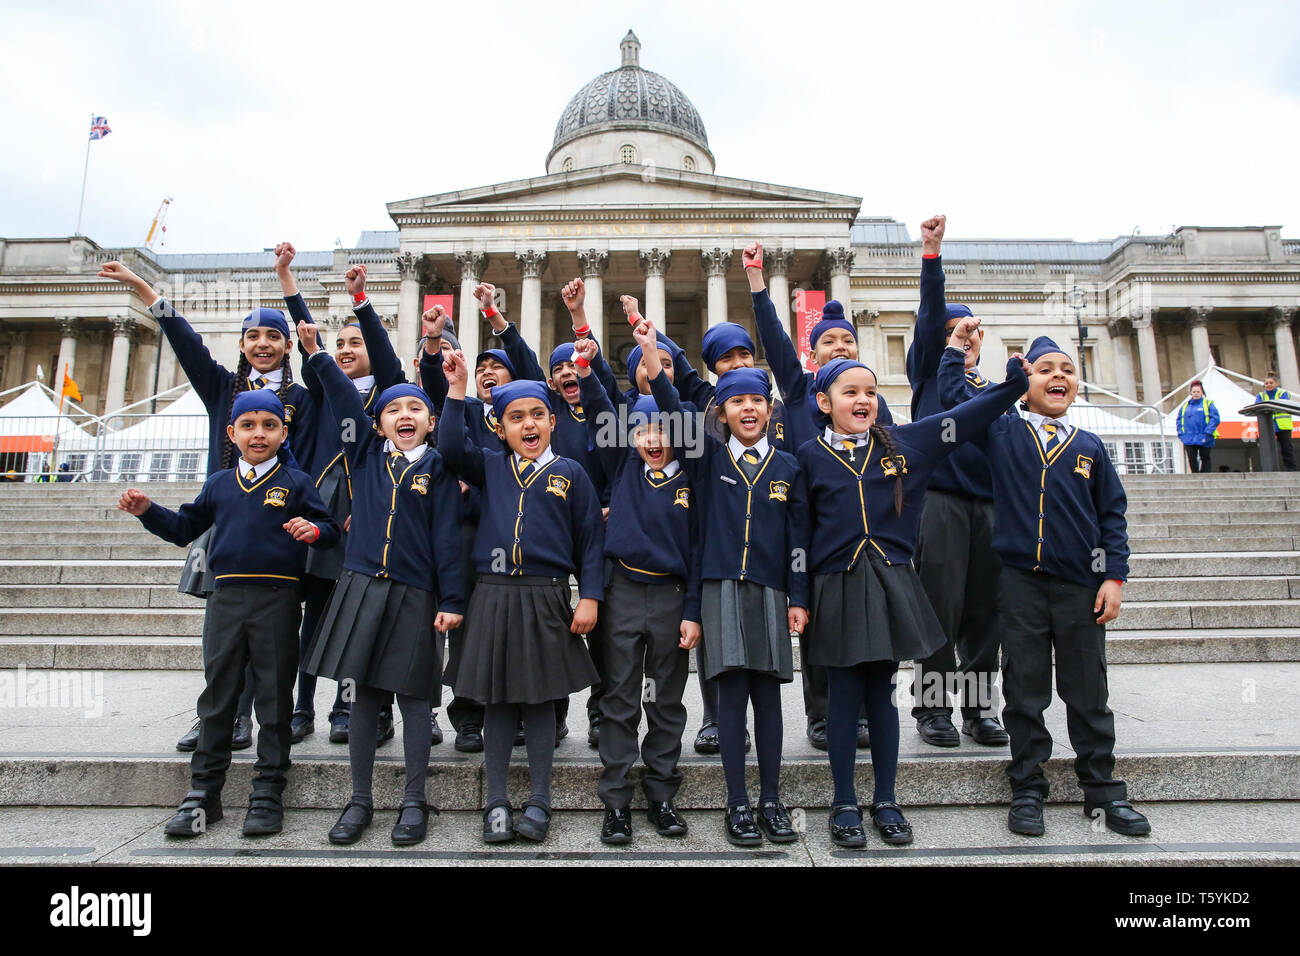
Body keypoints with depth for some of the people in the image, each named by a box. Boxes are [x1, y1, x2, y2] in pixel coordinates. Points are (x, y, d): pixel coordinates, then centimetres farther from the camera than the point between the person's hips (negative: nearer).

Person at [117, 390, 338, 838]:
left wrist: (314, 530, -24)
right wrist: (148, 511, 8)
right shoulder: (218, 485, 14)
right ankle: (203, 792, 21)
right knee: (216, 696, 10)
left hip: (278, 600, -4)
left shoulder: (296, 483, 2)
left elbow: (328, 526, -2)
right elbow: (184, 527, 23)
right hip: (226, 599, 4)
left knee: (274, 696, 4)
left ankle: (267, 792, 14)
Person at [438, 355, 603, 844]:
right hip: (493, 597, 2)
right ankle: (496, 804, 20)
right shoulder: (490, 468, 10)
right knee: (497, 700, 8)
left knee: (540, 699, 7)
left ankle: (539, 802, 20)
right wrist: (457, 389, -5)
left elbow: (591, 540, 2)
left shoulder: (570, 473, 3)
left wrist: (590, 597, -5)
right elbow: (450, 447, -4)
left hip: (546, 599, -1)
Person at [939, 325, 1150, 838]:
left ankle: (1104, 791, 26)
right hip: (1020, 581, -2)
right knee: (1024, 692, 7)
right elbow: (953, 395, 4)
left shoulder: (1089, 447, 9)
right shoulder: (1002, 433, 5)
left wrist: (1114, 576, 2)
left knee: (1088, 692, 11)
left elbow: (1112, 515, 9)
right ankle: (1027, 790, 19)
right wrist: (957, 344, 7)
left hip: (1081, 584, 2)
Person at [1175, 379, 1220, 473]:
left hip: (1203, 440, -2)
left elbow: (1215, 419, -6)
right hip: (1189, 440, 2)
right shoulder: (1185, 405, 14)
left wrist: (1207, 433, -15)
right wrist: (1181, 434, 2)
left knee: (1205, 459, 4)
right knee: (1192, 459, -3)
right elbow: (1179, 420, 15)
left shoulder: (1208, 404, 3)